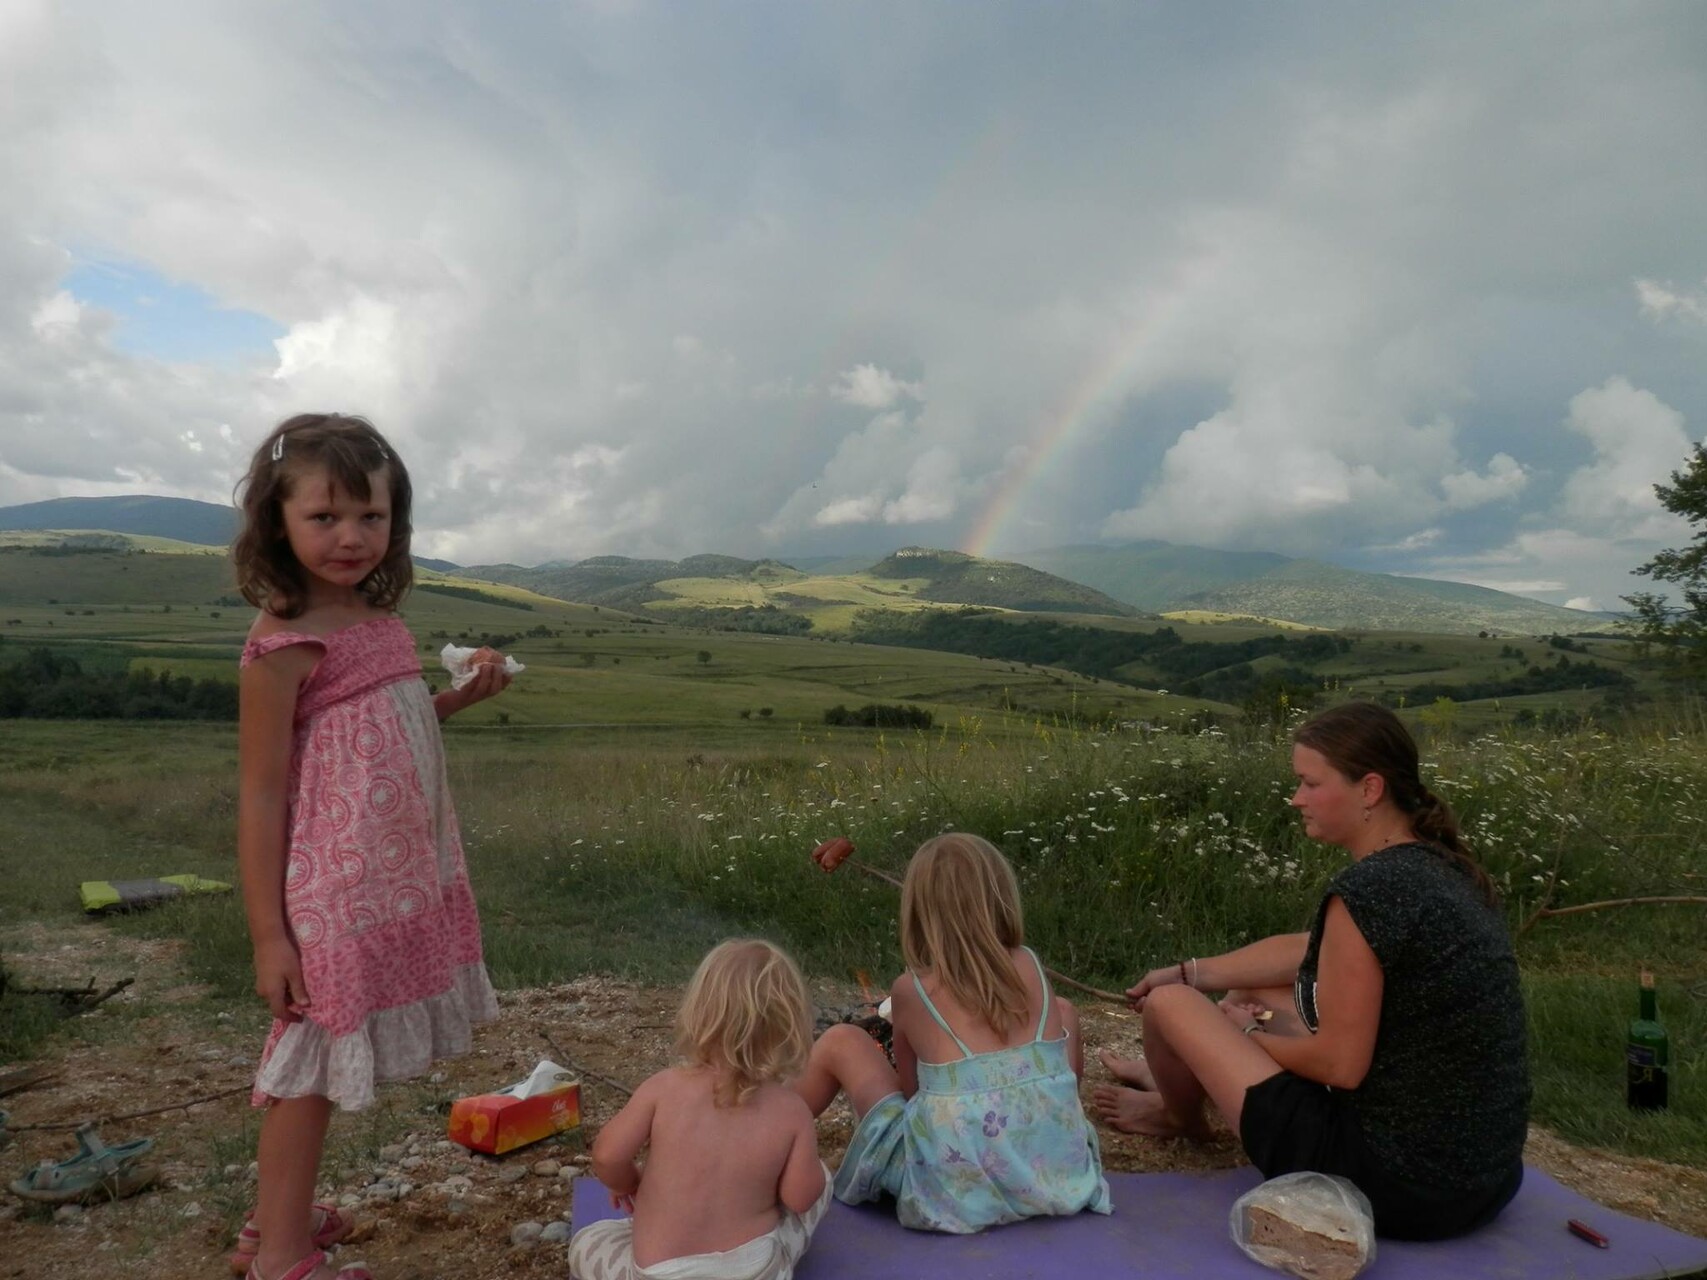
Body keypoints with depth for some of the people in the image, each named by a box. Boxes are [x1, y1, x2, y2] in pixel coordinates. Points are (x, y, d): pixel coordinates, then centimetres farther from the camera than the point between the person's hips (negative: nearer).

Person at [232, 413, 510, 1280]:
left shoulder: (379, 623, 6)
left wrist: (460, 697, 4)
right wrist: (268, 936, -15)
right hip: (334, 896, -7)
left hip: (401, 881, 8)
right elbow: (259, 797, -15)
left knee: (326, 1057, 19)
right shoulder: (283, 644, -17)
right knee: (314, 1061, 7)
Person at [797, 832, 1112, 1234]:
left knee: (839, 1042, 14)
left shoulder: (909, 990, -3)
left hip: (953, 1192, -3)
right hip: (1056, 1178, 3)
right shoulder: (1031, 968, 4)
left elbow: (910, 1089, 10)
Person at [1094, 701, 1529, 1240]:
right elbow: (1311, 950, 15)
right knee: (1253, 994, 23)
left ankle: (1181, 1117, 36)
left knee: (1169, 1004, 2)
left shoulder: (1369, 890, -25)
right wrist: (1189, 971, 19)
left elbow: (1339, 1065, -21)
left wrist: (1250, 1033, -1)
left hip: (1395, 1189, -9)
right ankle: (1180, 1078, 52)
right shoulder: (1446, 868, 4)